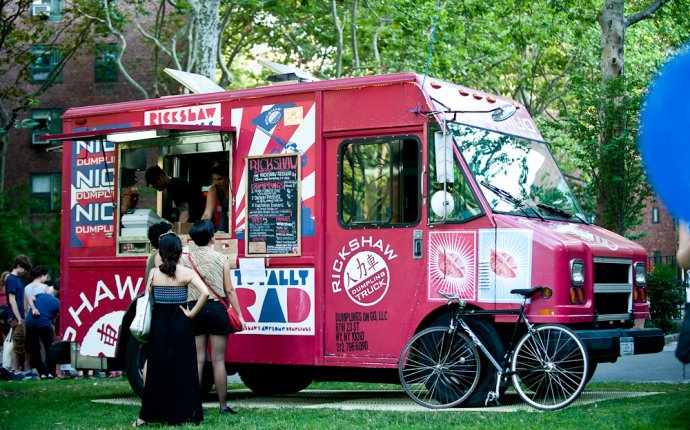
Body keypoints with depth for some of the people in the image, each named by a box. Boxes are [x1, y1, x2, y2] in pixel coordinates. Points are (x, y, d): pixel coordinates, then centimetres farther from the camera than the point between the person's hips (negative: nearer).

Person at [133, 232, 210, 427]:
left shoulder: (154, 273, -1)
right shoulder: (187, 273, -6)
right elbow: (205, 293, -18)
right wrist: (192, 314, -9)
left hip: (159, 323, 2)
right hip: (181, 324, -2)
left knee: (156, 367, 8)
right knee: (182, 368, 5)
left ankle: (147, 415, 11)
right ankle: (182, 413, 6)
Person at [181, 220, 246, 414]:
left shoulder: (185, 259, 2)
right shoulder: (221, 259, -3)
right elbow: (229, 290, -3)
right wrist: (239, 314, 1)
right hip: (216, 309, -2)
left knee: (197, 359, 7)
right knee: (218, 360, 2)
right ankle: (223, 405, 5)